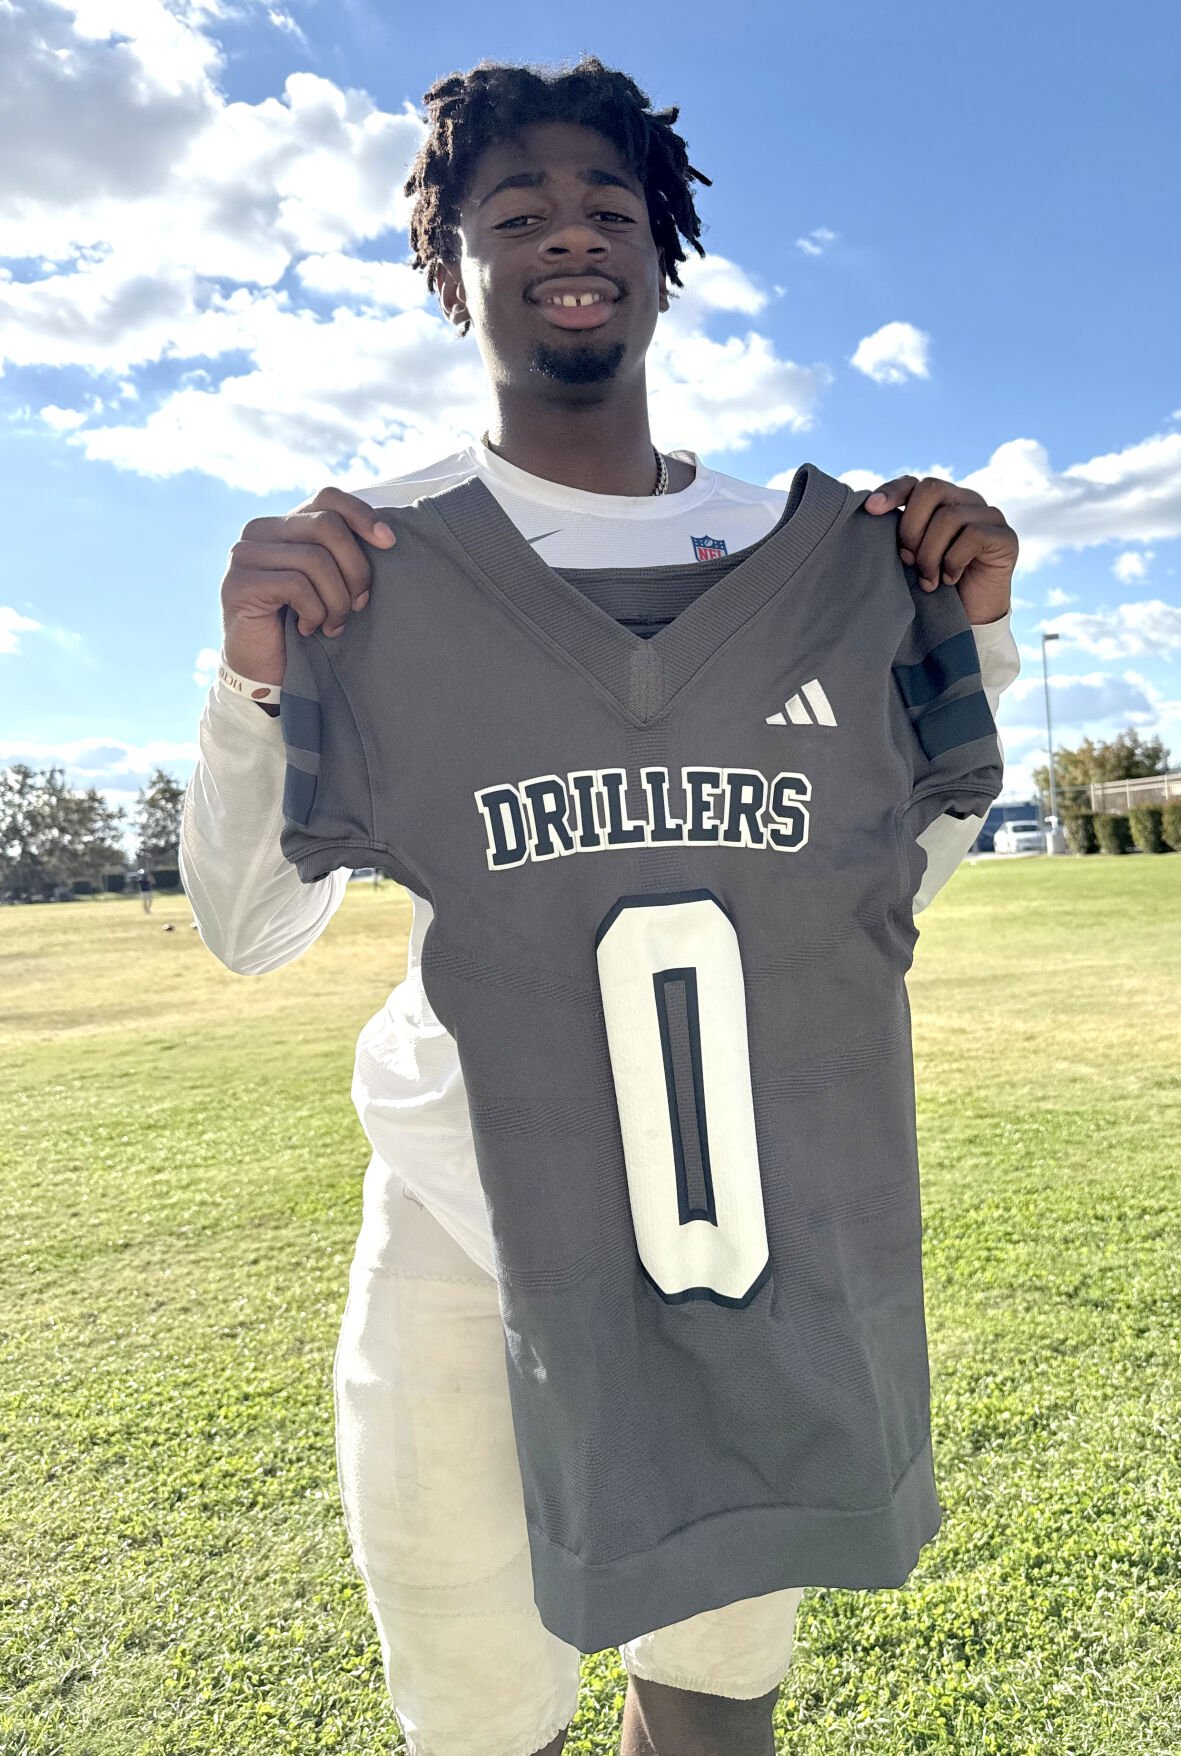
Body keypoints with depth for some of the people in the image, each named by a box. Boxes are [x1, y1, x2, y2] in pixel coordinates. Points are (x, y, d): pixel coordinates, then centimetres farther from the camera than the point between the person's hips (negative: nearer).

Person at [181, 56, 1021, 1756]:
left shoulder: (786, 541, 5)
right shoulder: (379, 549, -4)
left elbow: (892, 873, 8)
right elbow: (254, 928, -6)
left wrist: (969, 632, -3)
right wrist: (256, 676, -22)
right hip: (468, 1209, -2)